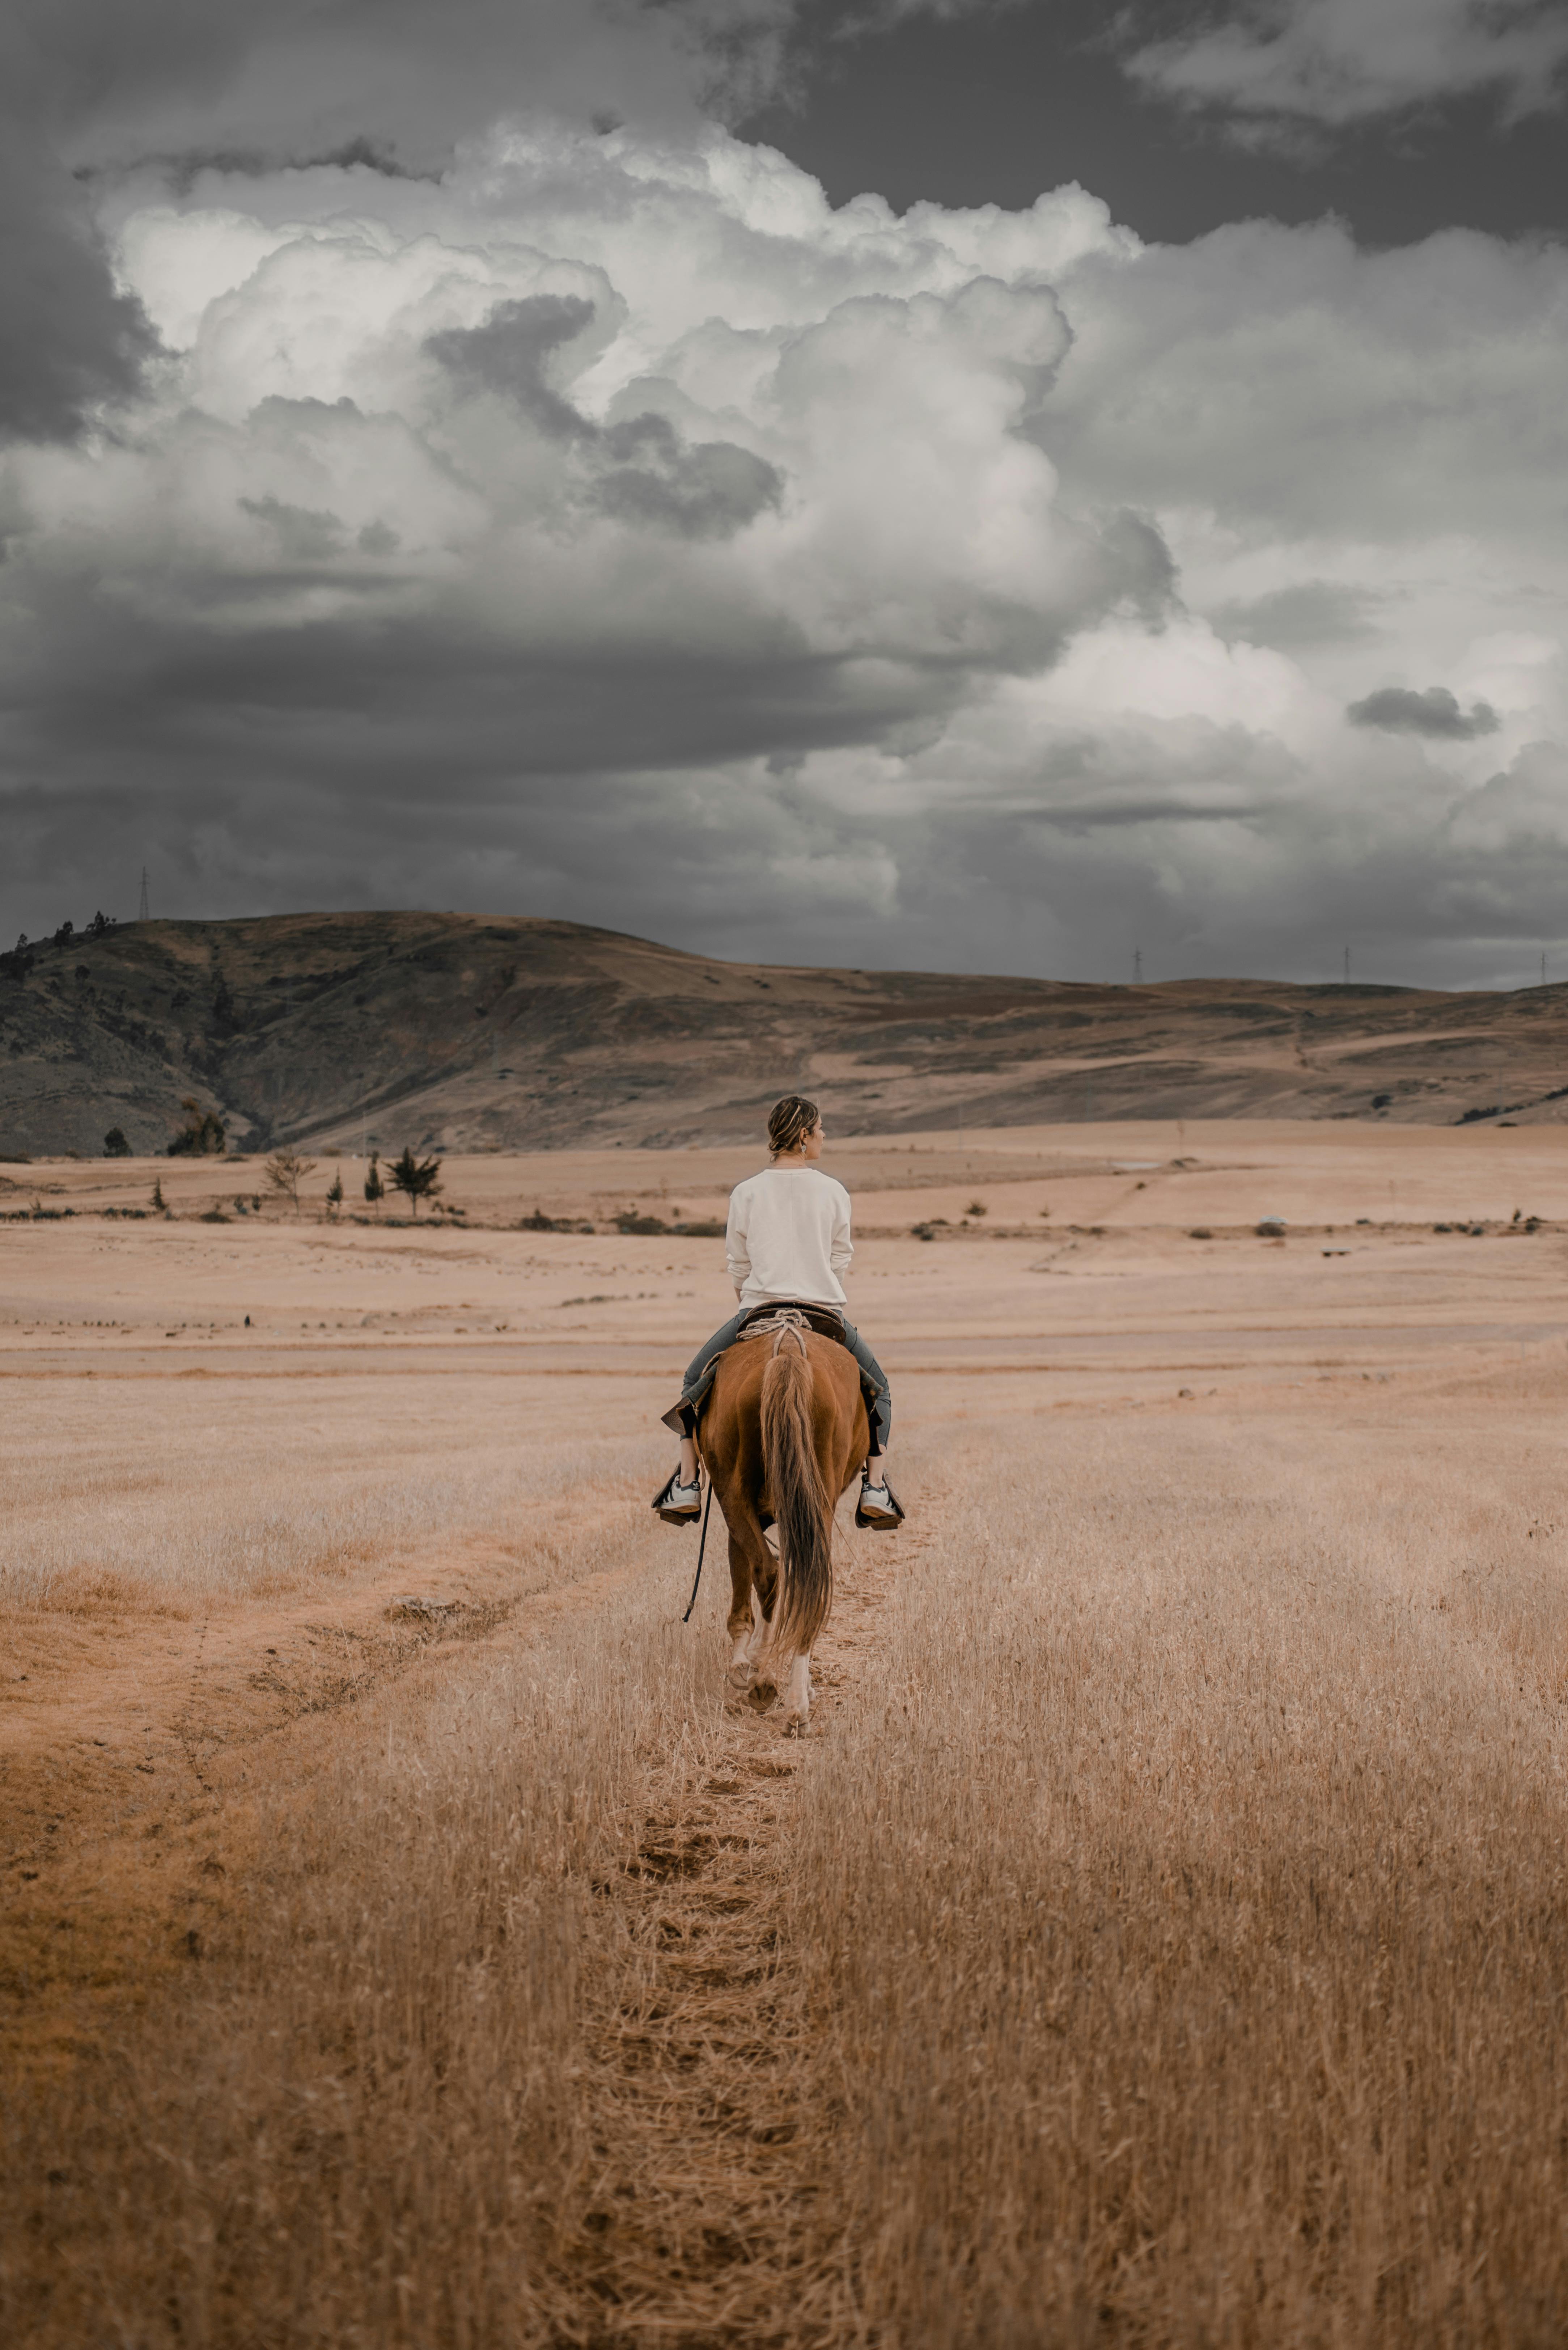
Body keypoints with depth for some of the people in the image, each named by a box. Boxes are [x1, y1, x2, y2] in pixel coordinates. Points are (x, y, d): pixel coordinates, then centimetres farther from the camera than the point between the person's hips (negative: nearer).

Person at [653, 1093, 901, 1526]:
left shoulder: (746, 1193, 0)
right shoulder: (834, 1192, -1)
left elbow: (737, 1266, 6)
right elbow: (840, 1262, 6)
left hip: (759, 1312, 0)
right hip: (827, 1314, 0)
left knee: (696, 1380, 21)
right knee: (876, 1388, 22)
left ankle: (686, 1485, 12)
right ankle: (876, 1488, 6)